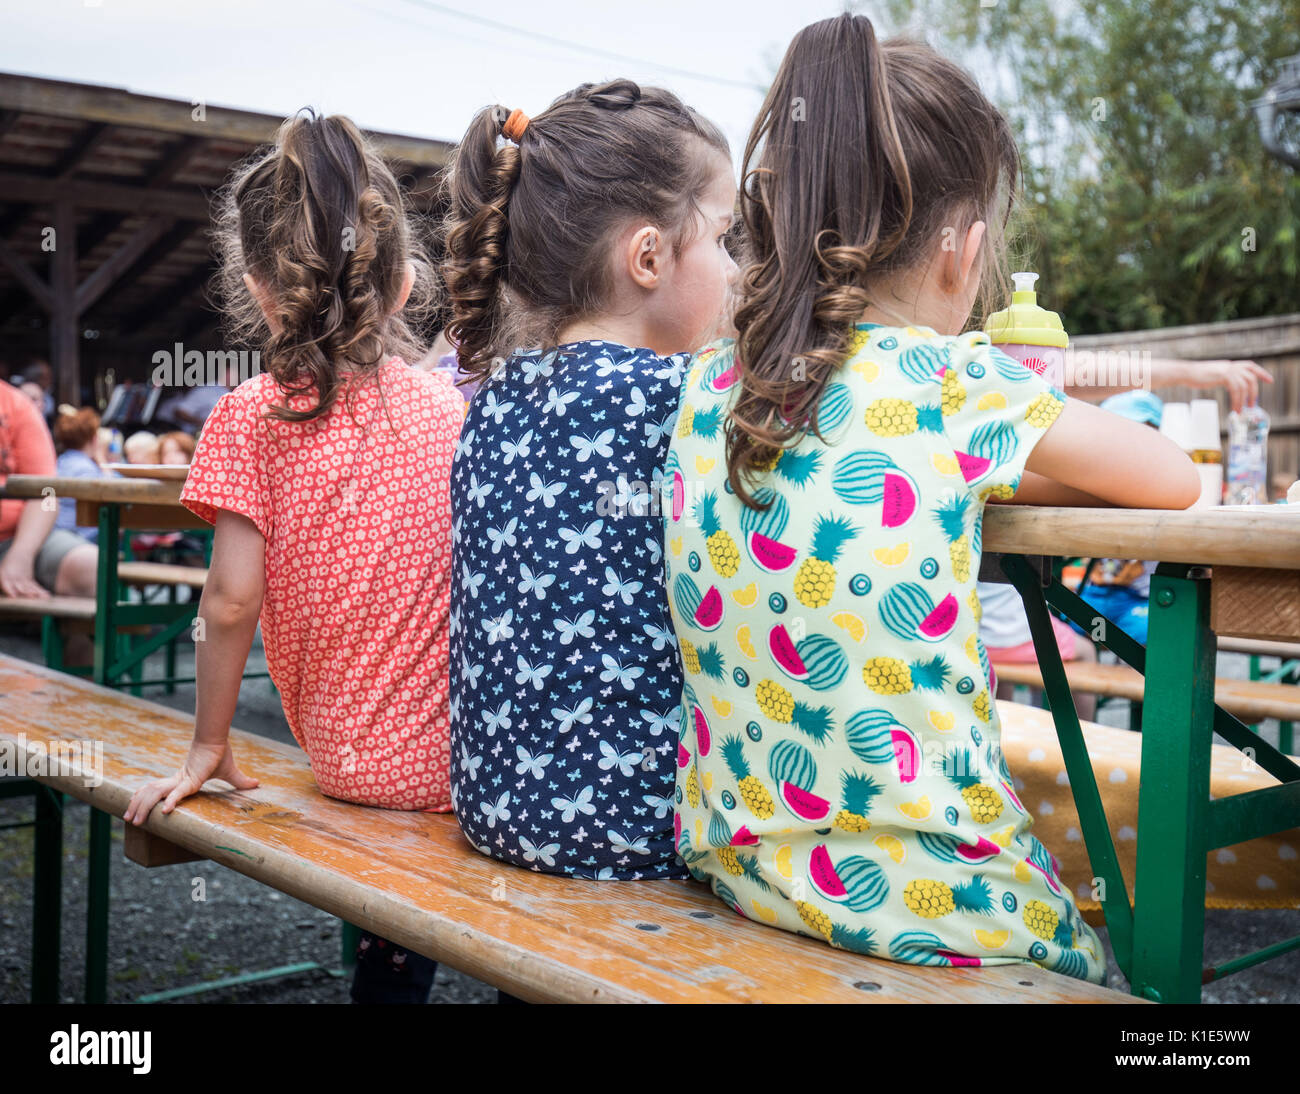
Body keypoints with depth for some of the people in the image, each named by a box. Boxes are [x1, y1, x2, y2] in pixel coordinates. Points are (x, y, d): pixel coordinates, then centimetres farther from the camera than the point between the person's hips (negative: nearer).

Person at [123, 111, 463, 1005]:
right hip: (465, 753, 1)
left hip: (356, 763, -1)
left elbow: (232, 601, -11)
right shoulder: (448, 408, 0)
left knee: (394, 946, 23)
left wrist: (209, 747, 0)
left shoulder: (253, 416, -8)